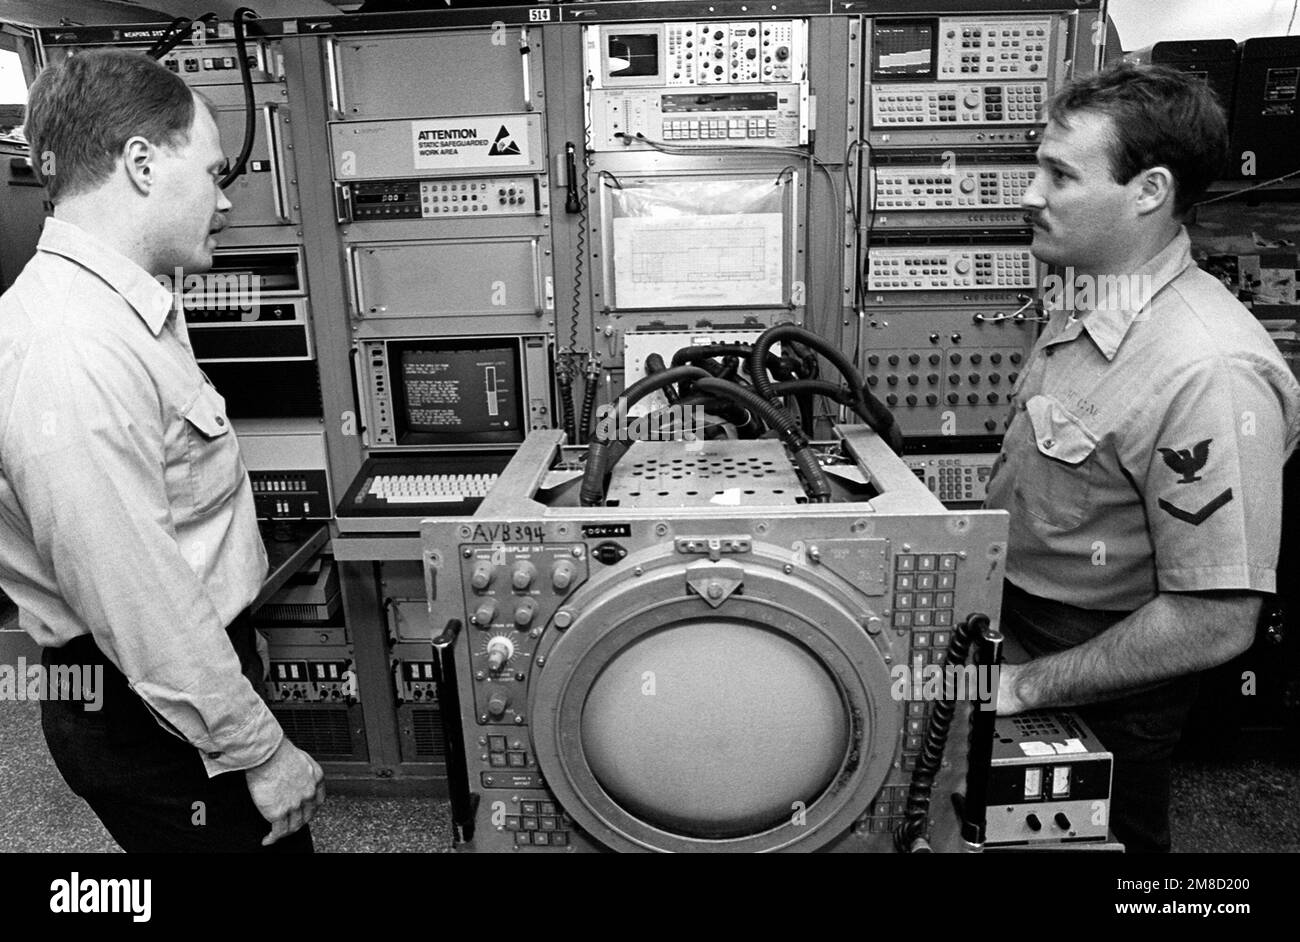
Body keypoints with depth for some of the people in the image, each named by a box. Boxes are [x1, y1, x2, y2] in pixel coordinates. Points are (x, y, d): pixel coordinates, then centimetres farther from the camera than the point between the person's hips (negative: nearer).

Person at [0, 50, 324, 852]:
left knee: (287, 835, 22)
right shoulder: (72, 350, -27)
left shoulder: (131, 307, 6)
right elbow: (137, 599, -27)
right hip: (150, 721, -9)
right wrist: (261, 753, -19)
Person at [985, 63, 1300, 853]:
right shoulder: (1081, 305, -1)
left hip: (1102, 701, -8)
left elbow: (1214, 623, -27)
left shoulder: (1207, 372, -29)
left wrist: (1026, 685, -21)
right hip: (1016, 639, 8)